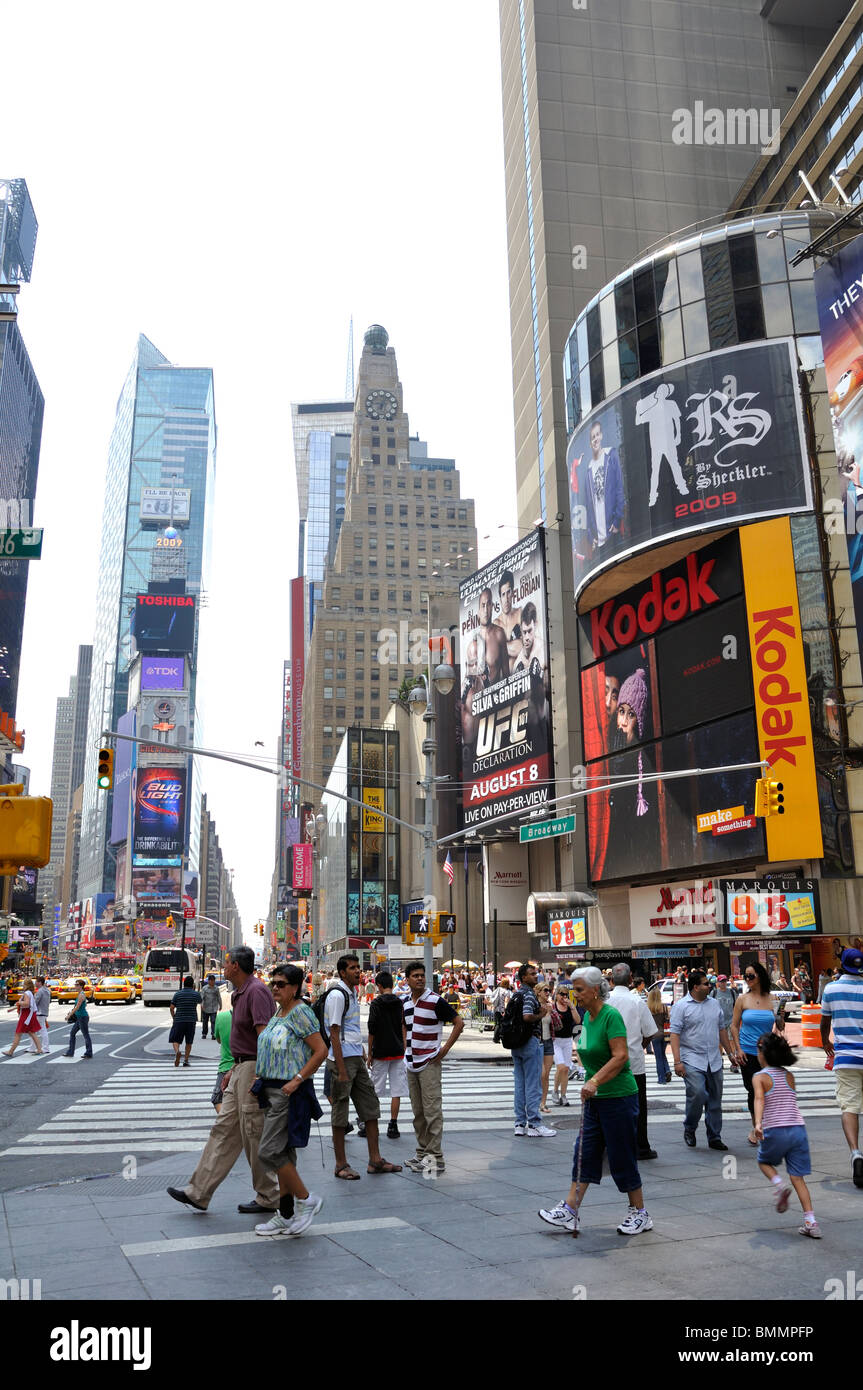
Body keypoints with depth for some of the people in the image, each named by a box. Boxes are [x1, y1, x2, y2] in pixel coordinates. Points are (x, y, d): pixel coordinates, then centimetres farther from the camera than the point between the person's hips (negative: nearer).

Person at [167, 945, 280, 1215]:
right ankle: (198, 1192, 16)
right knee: (224, 1129, 11)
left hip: (255, 1069, -10)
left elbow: (264, 1034, -25)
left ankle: (268, 1198, 11)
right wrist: (233, 1069, 23)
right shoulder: (240, 992, 15)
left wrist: (260, 1076, -28)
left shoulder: (256, 991, -18)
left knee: (254, 1134, -1)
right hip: (241, 1069, 10)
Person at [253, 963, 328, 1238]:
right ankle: (286, 1216, 19)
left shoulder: (300, 1012, -14)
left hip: (290, 1093, -9)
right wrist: (261, 1076, 14)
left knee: (269, 1152, -10)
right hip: (272, 1091, 9)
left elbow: (321, 1051, -18)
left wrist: (297, 1080, -21)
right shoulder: (278, 1013, 13)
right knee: (283, 1153, 12)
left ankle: (307, 1200, 5)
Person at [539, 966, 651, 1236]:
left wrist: (595, 1080, -32)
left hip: (618, 1096, -8)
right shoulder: (587, 1016, 8)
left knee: (621, 1157, 2)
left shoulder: (611, 1015, -18)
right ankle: (569, 1211, 10)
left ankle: (640, 1214, 18)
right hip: (595, 1097, 8)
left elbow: (621, 1056, -25)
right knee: (584, 1152, 7)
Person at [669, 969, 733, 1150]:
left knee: (715, 1100, 8)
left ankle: (714, 1138, 19)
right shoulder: (681, 1006, -6)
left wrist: (730, 1053, 20)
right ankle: (689, 1129, 4)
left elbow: (721, 1030, 22)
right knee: (697, 1094, -19)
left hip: (714, 1061, 6)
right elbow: (674, 1033, -11)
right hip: (692, 1061, -6)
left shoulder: (714, 1004, 12)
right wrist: (677, 1061, -18)